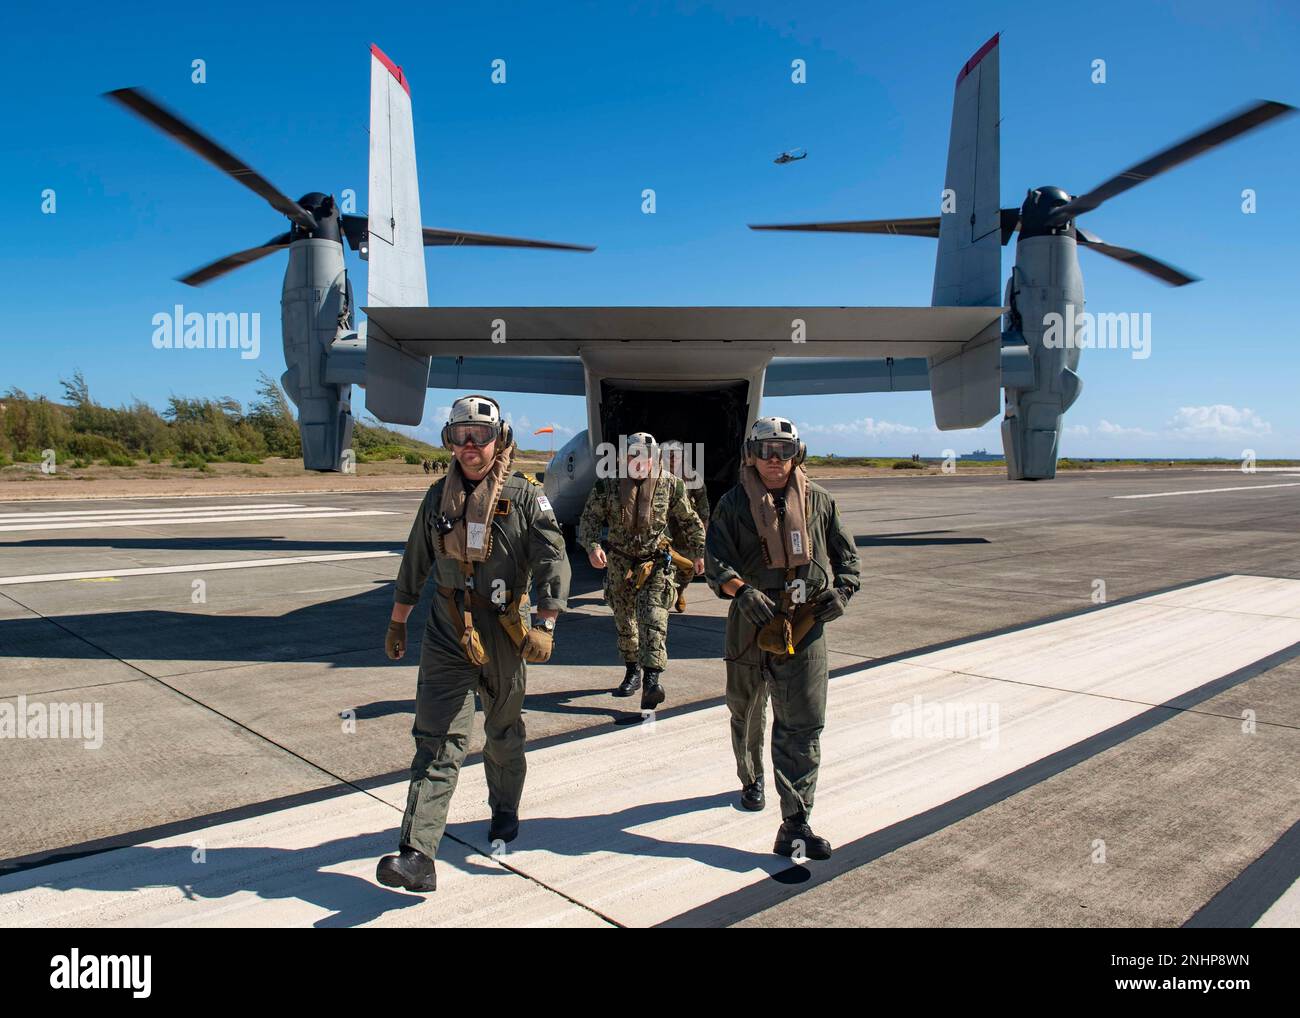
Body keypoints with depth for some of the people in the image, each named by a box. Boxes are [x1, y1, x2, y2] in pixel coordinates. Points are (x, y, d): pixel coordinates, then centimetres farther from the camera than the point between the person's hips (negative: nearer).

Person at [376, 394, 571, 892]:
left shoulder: (525, 496, -5)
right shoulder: (439, 496, 6)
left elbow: (553, 562, -8)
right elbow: (415, 562, 15)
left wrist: (545, 624, -17)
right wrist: (397, 622, 18)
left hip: (504, 635, -1)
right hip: (447, 635, 2)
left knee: (504, 731, 17)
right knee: (436, 740, -7)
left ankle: (505, 810, 42)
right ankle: (417, 856, -9)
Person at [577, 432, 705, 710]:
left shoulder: (670, 484, -5)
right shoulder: (608, 484, -6)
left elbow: (688, 521, 7)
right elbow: (590, 519, -5)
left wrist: (698, 552, 7)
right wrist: (593, 547, -22)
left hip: (655, 562, -2)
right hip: (620, 563, 2)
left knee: (653, 620, -16)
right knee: (625, 622, 14)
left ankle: (651, 681, -20)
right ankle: (632, 672, 31)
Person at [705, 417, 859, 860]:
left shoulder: (818, 501, 5)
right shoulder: (734, 504, -1)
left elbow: (846, 553, 14)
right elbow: (715, 560, -7)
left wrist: (842, 589, -4)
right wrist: (742, 591, -25)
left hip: (805, 628, 0)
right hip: (751, 624, 0)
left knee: (804, 726, -6)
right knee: (746, 712, 19)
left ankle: (795, 823, -1)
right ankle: (751, 780, 46)